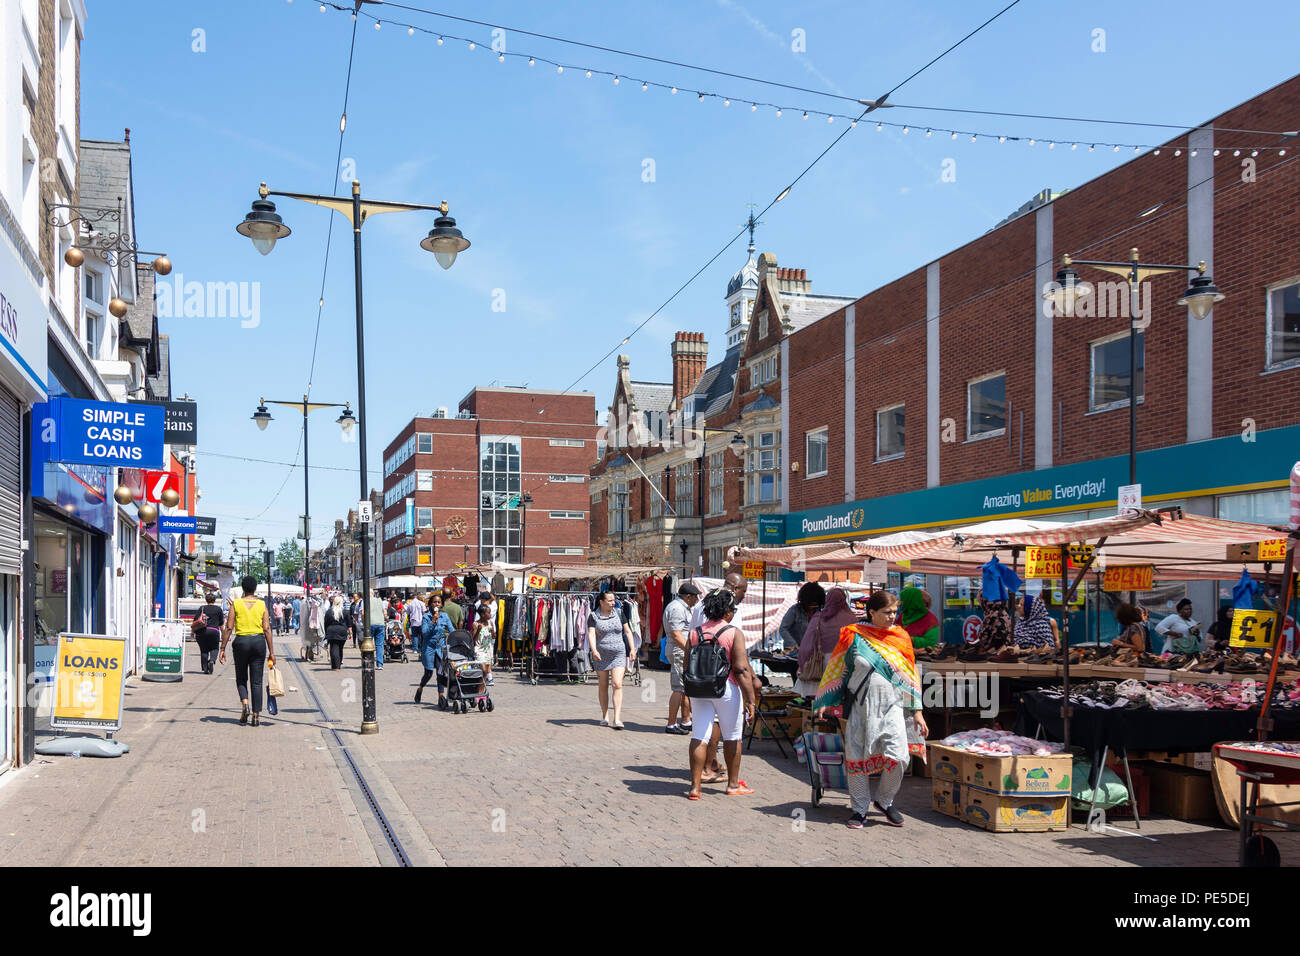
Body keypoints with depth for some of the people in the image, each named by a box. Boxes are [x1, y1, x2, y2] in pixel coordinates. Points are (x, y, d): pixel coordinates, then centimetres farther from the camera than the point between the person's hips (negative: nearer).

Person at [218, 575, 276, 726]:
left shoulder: (236, 604, 0)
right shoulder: (262, 604, 2)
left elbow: (229, 628, -4)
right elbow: (267, 629, -2)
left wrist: (222, 649, 1)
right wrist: (271, 652, 1)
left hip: (241, 641, -1)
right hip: (259, 641, 1)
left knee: (241, 678, 15)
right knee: (256, 681, 6)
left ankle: (245, 703, -10)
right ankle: (257, 714, 3)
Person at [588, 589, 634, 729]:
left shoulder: (618, 614, 6)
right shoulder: (594, 617, -3)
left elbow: (628, 631, 11)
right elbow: (591, 634, -15)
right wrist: (594, 650, -30)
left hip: (618, 654, 1)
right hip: (601, 655, -1)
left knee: (617, 685, -12)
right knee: (603, 686, 8)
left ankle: (617, 719, -16)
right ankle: (605, 717, 21)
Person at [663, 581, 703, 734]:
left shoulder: (682, 607, 20)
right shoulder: (677, 608, -16)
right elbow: (676, 635, -23)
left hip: (685, 653, 11)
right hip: (680, 652, -11)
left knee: (687, 688, 14)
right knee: (679, 689, -10)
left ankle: (686, 722, 21)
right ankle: (671, 725, -7)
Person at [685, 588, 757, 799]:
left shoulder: (695, 633, 4)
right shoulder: (734, 633, -10)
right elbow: (741, 669, -15)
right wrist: (750, 700, -12)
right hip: (726, 688, -4)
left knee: (699, 736, 5)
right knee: (732, 737, 12)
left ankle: (695, 786, 1)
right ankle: (733, 784, 23)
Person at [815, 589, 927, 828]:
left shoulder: (901, 637, 7)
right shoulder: (854, 636, 1)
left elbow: (911, 676, 11)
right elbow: (837, 671, 7)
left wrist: (917, 711, 8)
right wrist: (826, 704, 3)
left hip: (891, 707, 1)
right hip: (859, 707, -1)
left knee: (898, 757, -12)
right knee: (858, 758, 2)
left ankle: (884, 801, 13)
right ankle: (859, 810, 19)